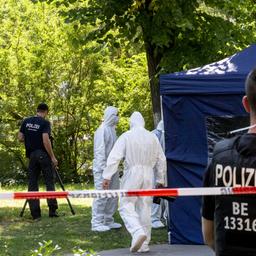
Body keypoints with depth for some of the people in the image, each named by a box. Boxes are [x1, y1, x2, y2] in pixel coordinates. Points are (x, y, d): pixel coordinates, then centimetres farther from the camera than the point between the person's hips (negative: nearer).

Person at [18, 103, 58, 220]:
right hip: (43, 155, -4)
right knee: (49, 181, 2)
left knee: (32, 183, 5)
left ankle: (35, 213, 1)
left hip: (32, 155, 4)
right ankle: (52, 210, -5)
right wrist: (53, 157, -12)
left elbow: (20, 138, 7)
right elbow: (46, 140, -17)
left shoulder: (26, 122, 6)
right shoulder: (45, 123, -9)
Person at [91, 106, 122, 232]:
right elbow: (100, 151, -16)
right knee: (101, 195, -7)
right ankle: (96, 223, -4)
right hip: (103, 168, -9)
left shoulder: (112, 130, 15)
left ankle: (108, 220, 21)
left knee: (113, 195, 12)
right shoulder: (102, 130, -12)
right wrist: (103, 168, -20)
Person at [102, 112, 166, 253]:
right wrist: (160, 179, 23)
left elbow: (114, 157, -10)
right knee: (145, 208, 9)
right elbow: (161, 160, 15)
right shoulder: (152, 138, 11)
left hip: (132, 174, -4)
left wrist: (107, 177, -11)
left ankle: (138, 232, -26)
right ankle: (143, 245, 12)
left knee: (126, 206, -2)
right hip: (148, 175, 4)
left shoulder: (126, 136, -2)